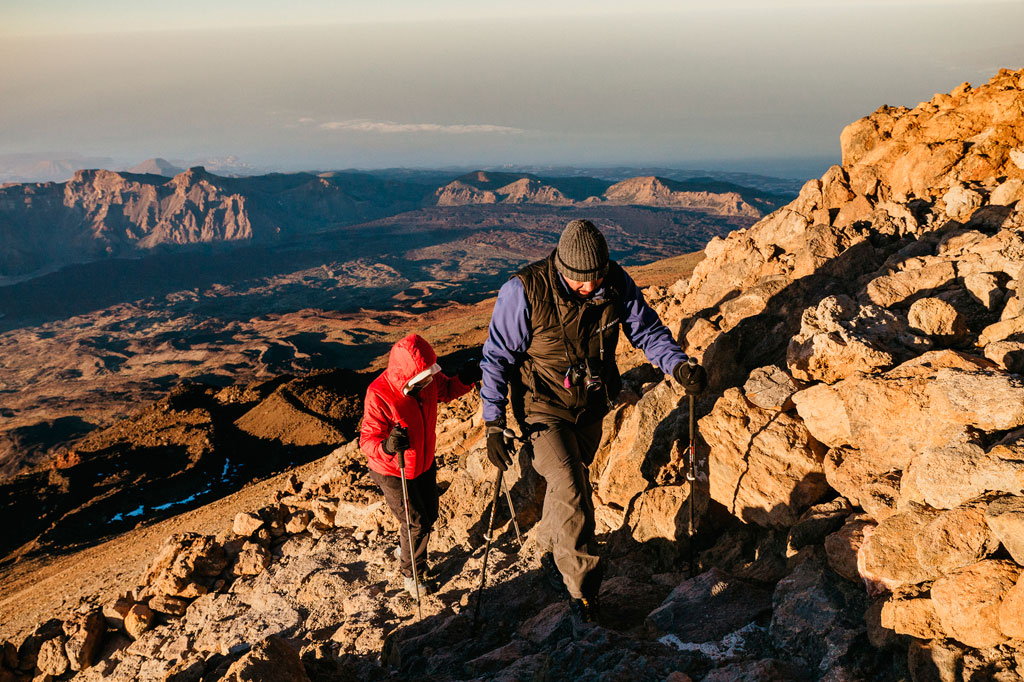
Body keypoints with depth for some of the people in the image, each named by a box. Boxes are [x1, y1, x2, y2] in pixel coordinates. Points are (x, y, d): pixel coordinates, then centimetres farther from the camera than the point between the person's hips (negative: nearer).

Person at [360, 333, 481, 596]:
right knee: (417, 524, 0)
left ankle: (405, 549, 51)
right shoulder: (379, 396, -34)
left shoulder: (428, 380, -16)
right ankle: (410, 573, 28)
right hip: (393, 473, -6)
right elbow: (368, 439, -29)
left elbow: (447, 390, 5)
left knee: (429, 515, 20)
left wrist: (464, 379, -16)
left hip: (425, 463, 6)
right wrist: (387, 446, -51)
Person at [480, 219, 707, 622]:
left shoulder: (617, 285, -15)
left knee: (568, 483, 23)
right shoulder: (524, 291, -26)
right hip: (545, 408, -4)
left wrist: (677, 365, -25)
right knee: (570, 491, -17)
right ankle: (581, 588, -3)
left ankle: (553, 553, 49)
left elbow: (648, 331, -5)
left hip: (591, 407, 5)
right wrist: (494, 424, -22)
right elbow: (497, 358, -18)